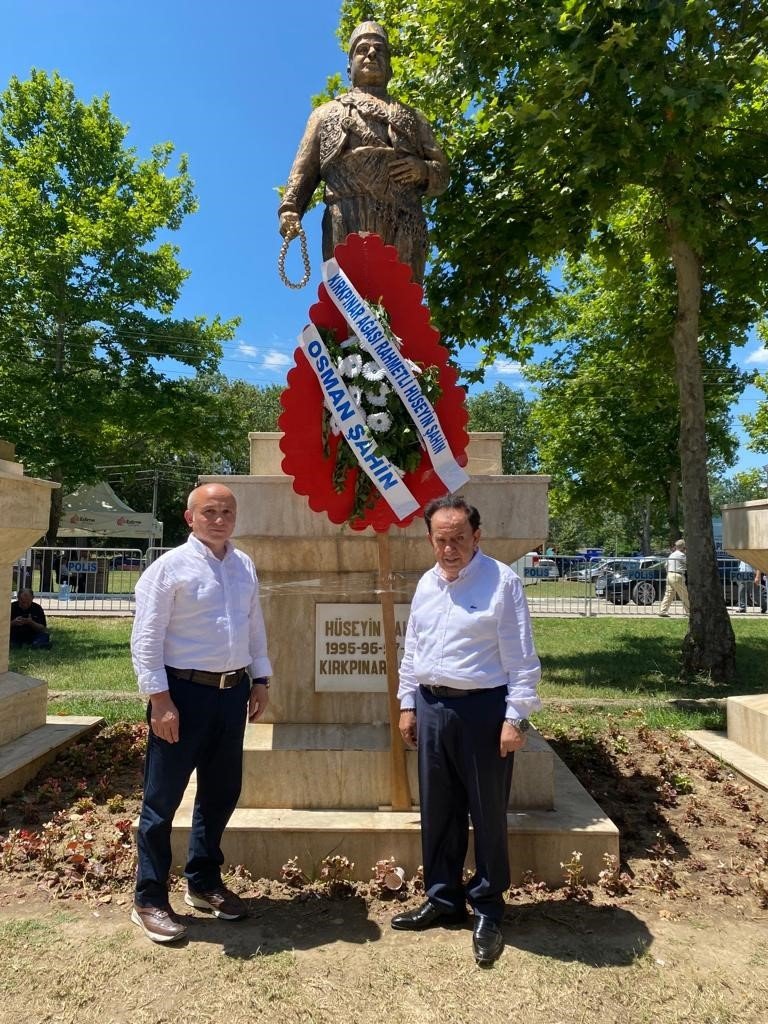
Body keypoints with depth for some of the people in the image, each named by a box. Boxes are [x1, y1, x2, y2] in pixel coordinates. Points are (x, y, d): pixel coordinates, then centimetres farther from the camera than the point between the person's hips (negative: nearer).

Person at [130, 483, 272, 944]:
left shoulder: (245, 566, 8)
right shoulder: (170, 567, -10)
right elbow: (146, 639, -12)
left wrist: (261, 680, 11)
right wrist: (160, 699, -16)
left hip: (233, 691, 6)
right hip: (185, 691, -6)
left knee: (222, 792, 17)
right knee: (164, 798, 6)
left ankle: (204, 882, 37)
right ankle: (150, 899, 24)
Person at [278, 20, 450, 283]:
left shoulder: (412, 117, 34)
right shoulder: (328, 113, 30)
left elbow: (442, 175, 26)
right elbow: (304, 170, 16)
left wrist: (424, 170, 1)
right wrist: (289, 209, -4)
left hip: (405, 226, 2)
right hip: (348, 224, -1)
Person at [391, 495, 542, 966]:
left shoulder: (501, 582, -11)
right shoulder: (427, 584, 9)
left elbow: (521, 658, -12)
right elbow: (412, 650, 15)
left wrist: (516, 717, -14)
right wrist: (408, 704, 13)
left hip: (482, 709, -6)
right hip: (431, 706, 6)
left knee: (487, 813, 8)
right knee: (438, 811, 17)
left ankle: (488, 910, 27)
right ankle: (443, 899, 35)